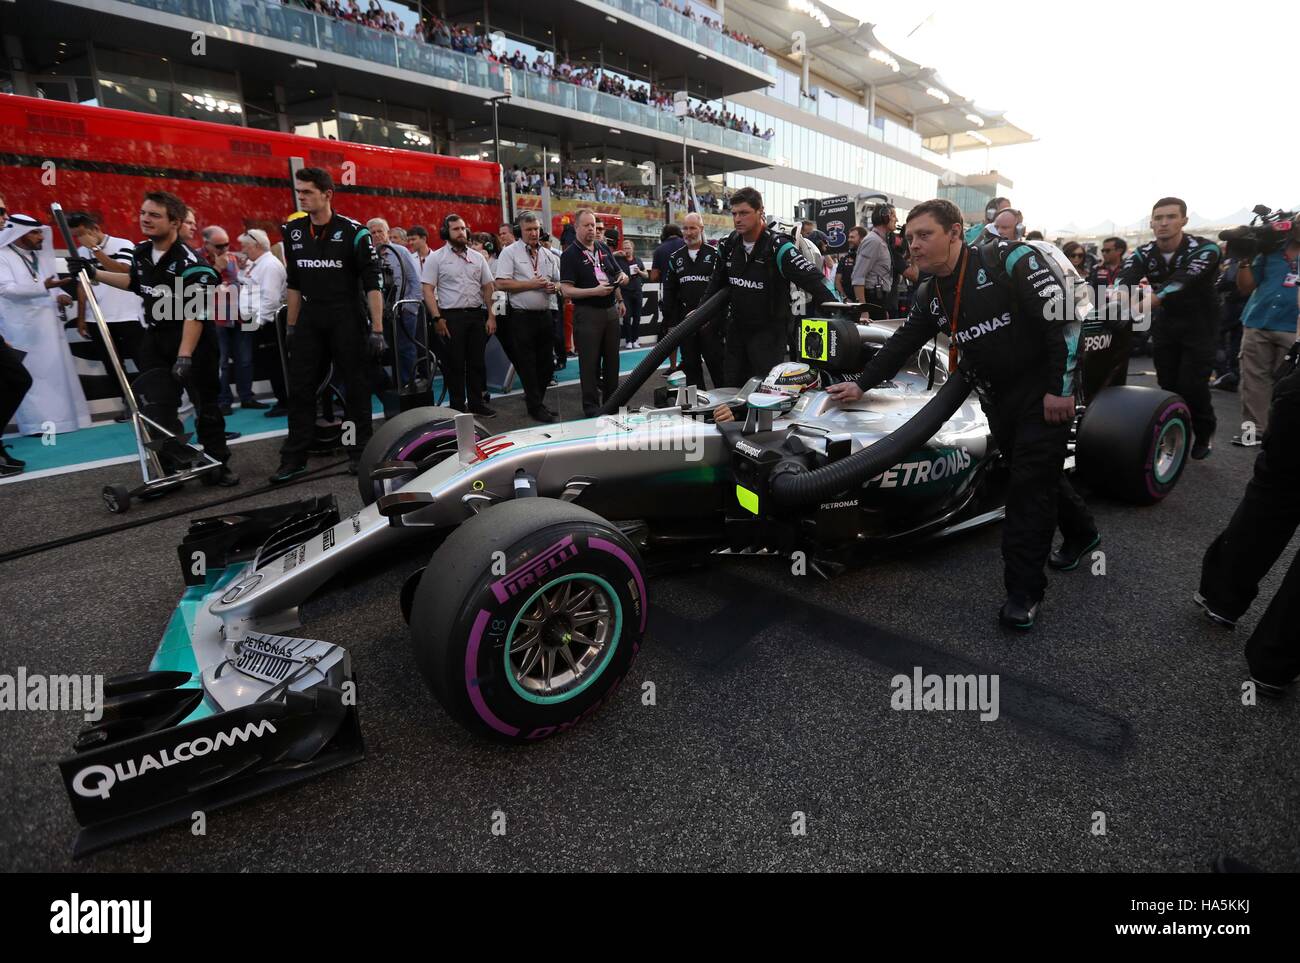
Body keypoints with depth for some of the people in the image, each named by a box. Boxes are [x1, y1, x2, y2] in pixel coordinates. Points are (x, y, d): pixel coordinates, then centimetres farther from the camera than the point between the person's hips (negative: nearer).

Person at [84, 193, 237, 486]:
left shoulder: (190, 262, -19)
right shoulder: (141, 251, 5)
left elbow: (194, 314, -23)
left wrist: (185, 356, -27)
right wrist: (93, 273, 22)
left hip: (194, 340, -7)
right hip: (155, 338, 7)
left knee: (206, 405, 2)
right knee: (158, 407, 6)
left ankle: (217, 465, 13)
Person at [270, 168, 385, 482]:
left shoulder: (353, 232, -8)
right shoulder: (292, 231, 8)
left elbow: (373, 284, -9)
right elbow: (293, 283, 15)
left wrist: (377, 330, -14)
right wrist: (291, 326, 13)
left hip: (347, 317, -5)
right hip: (309, 320, 5)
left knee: (355, 386, 3)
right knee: (300, 387, 4)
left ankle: (359, 451, 14)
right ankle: (294, 457, 11)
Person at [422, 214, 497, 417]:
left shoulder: (478, 257, 11)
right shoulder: (435, 258, 0)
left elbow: (488, 288, 11)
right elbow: (428, 290, -4)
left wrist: (491, 316, 3)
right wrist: (437, 318, -12)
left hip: (477, 315, 4)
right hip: (451, 316, -4)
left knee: (477, 361, 7)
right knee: (455, 363, 1)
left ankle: (477, 403, 16)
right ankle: (457, 406, 9)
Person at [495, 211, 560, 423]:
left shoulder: (548, 254, 14)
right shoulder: (510, 252, -3)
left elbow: (558, 282, 20)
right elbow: (501, 283, -12)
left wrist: (554, 287, -4)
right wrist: (531, 284, -15)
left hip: (544, 314, 6)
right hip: (522, 316, -5)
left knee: (547, 362, 11)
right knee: (528, 364, 0)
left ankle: (535, 398, 29)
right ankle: (535, 407, 9)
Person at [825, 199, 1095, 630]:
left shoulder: (1009, 259, -16)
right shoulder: (929, 295, 5)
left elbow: (1063, 318, -19)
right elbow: (901, 343, 12)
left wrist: (1060, 388, -22)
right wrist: (861, 384, 8)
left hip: (1045, 391, -6)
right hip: (998, 399, 7)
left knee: (1030, 483, -7)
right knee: (1029, 474, 16)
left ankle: (1024, 590, 2)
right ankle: (1080, 532, 44)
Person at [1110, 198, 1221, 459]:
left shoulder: (1204, 249, -17)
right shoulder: (1144, 253, -5)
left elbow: (1185, 279, -37)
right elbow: (1126, 274, -28)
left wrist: (1154, 298, -57)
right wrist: (1120, 291, -53)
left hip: (1198, 324, -4)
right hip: (1165, 323, 4)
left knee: (1192, 385, -9)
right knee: (1168, 385, 5)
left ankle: (1204, 434, 14)